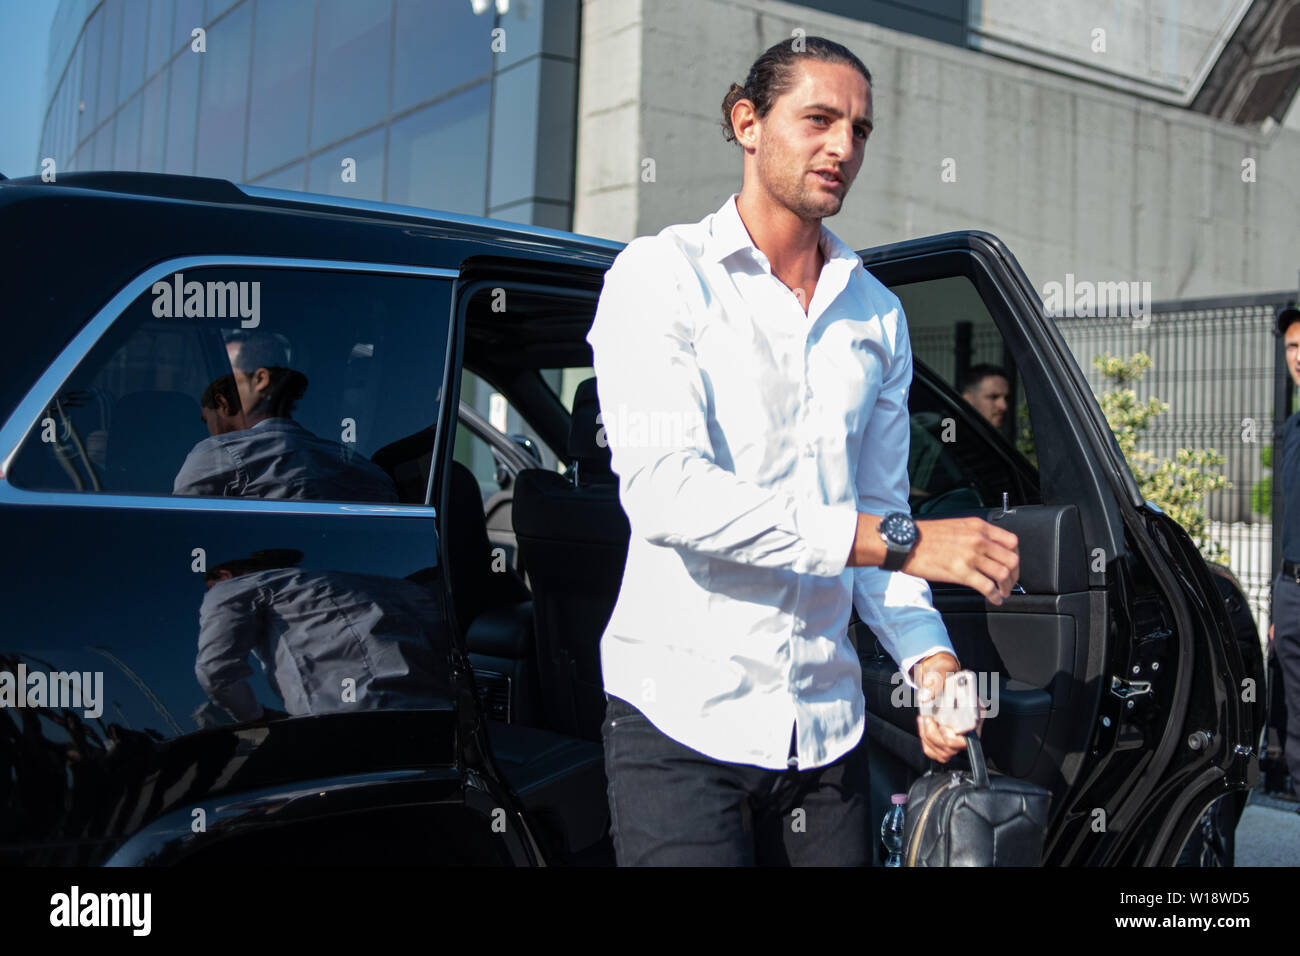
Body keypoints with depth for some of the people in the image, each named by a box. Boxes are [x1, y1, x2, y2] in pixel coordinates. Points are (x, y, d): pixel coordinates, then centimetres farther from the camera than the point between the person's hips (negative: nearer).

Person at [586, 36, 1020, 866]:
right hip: (681, 718, -5)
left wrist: (928, 656, -6)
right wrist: (899, 541, -22)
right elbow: (664, 492, -19)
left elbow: (878, 508, 13)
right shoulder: (663, 276, -5)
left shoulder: (877, 315, 13)